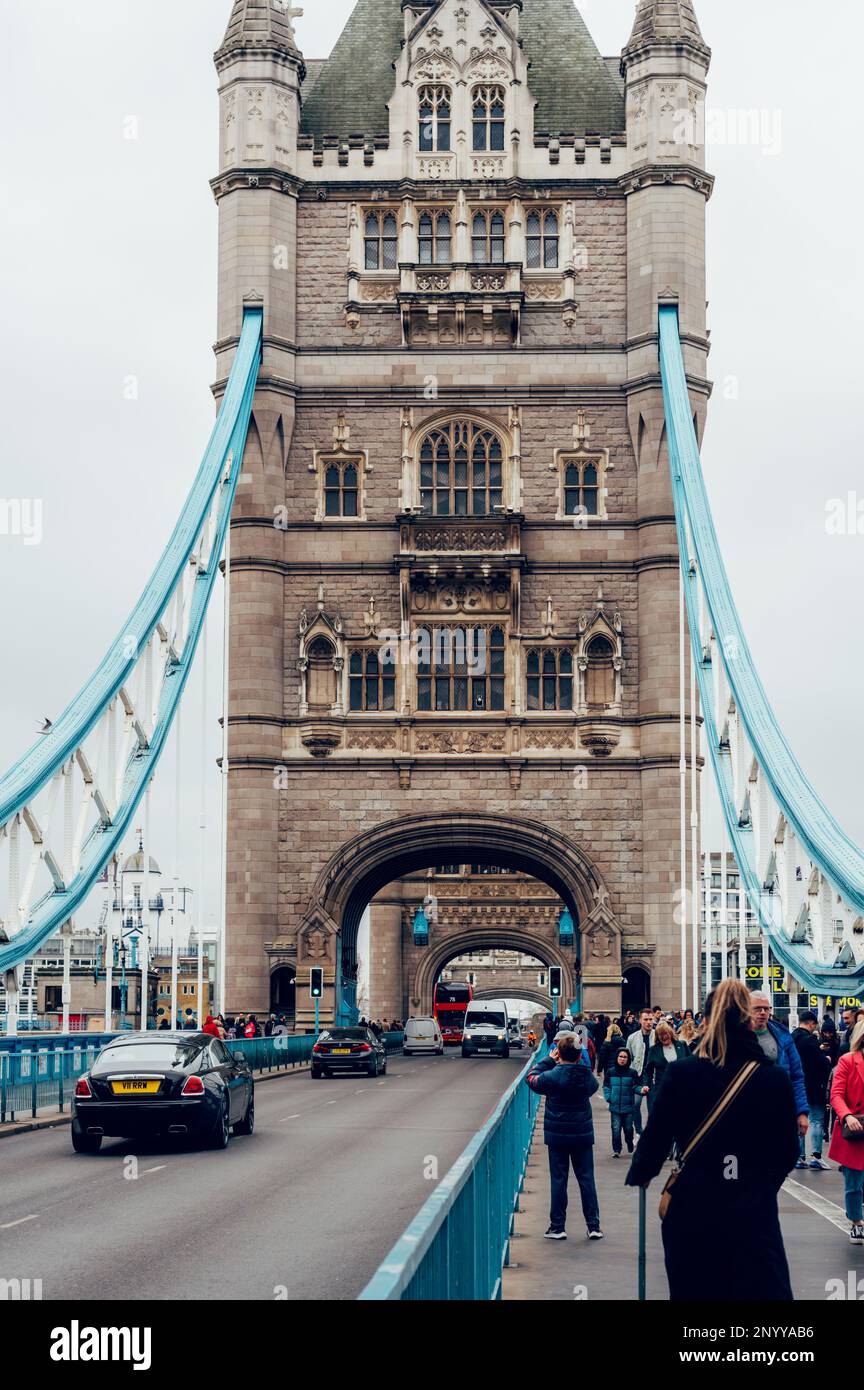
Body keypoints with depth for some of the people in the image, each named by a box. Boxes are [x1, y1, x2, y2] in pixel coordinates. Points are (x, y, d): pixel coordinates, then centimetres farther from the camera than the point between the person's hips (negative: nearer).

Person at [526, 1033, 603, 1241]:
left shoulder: (553, 1076, -16)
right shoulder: (588, 1076, -6)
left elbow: (532, 1079, 1)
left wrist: (548, 1060, 7)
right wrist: (577, 1063, 11)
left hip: (557, 1134, -2)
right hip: (583, 1133, 3)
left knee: (559, 1179, 5)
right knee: (586, 1178, 9)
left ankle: (558, 1227, 8)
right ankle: (594, 1225, 10)